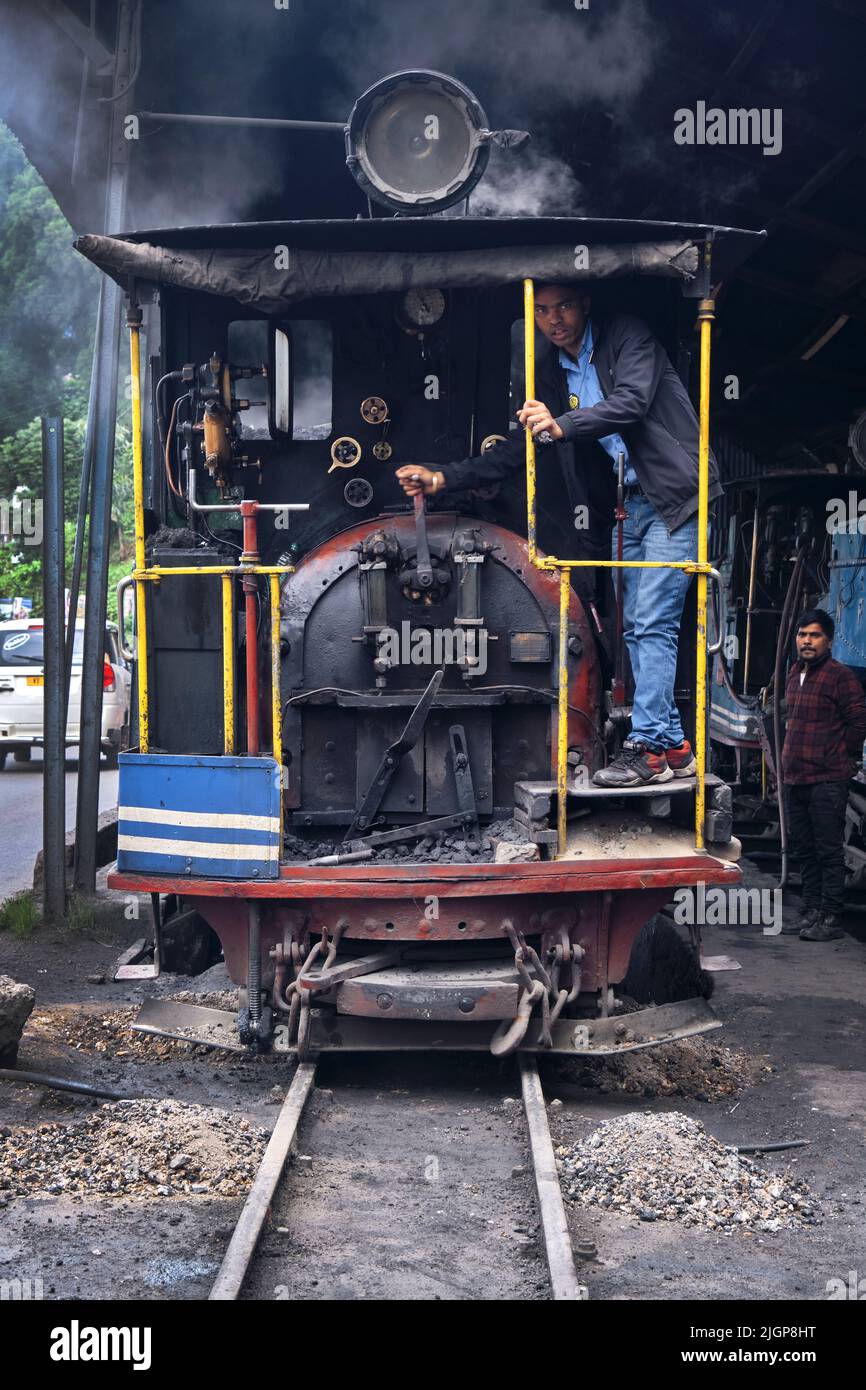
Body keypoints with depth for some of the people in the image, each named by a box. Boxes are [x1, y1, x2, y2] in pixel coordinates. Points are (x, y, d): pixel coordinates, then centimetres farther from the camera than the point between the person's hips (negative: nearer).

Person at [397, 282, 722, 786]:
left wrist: (561, 426, -36)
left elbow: (631, 402, -23)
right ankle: (674, 747, 11)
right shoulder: (553, 372, 13)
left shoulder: (627, 335, -7)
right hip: (629, 504, 8)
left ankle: (646, 748, -12)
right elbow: (521, 450, 15)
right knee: (637, 629, 6)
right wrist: (443, 478, 7)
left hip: (673, 496, -8)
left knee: (652, 625, -13)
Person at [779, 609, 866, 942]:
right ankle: (812, 913, 21)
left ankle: (830, 920, -1)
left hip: (827, 781, -8)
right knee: (805, 852, 13)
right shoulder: (794, 674, 15)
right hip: (794, 778, 8)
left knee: (828, 852, -4)